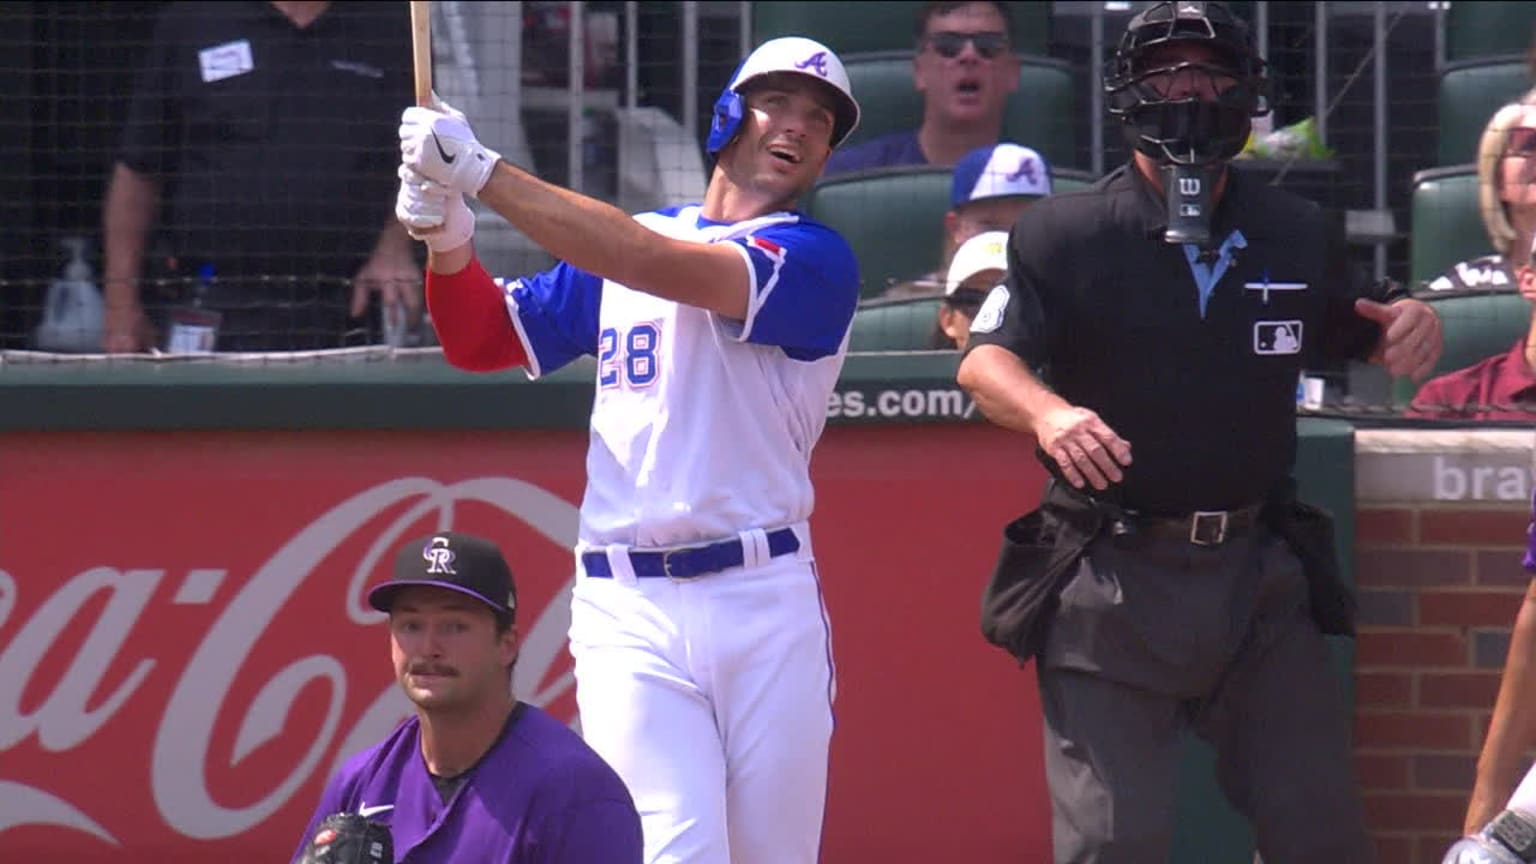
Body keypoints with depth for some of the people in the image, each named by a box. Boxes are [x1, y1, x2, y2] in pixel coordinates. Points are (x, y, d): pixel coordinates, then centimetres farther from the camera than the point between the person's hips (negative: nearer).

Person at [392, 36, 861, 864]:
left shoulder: (816, 260, 0)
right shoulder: (618, 242, 17)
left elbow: (667, 268, -15)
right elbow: (485, 341, 17)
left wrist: (484, 173, -18)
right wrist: (448, 241, -6)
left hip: (766, 606, -1)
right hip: (629, 612, 1)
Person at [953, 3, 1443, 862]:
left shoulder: (1299, 235, 8)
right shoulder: (1065, 234, -3)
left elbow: (1361, 331, 20)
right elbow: (985, 358, -12)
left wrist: (1412, 324, -5)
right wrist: (1043, 411, -34)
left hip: (1260, 574, 3)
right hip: (1108, 580, -3)